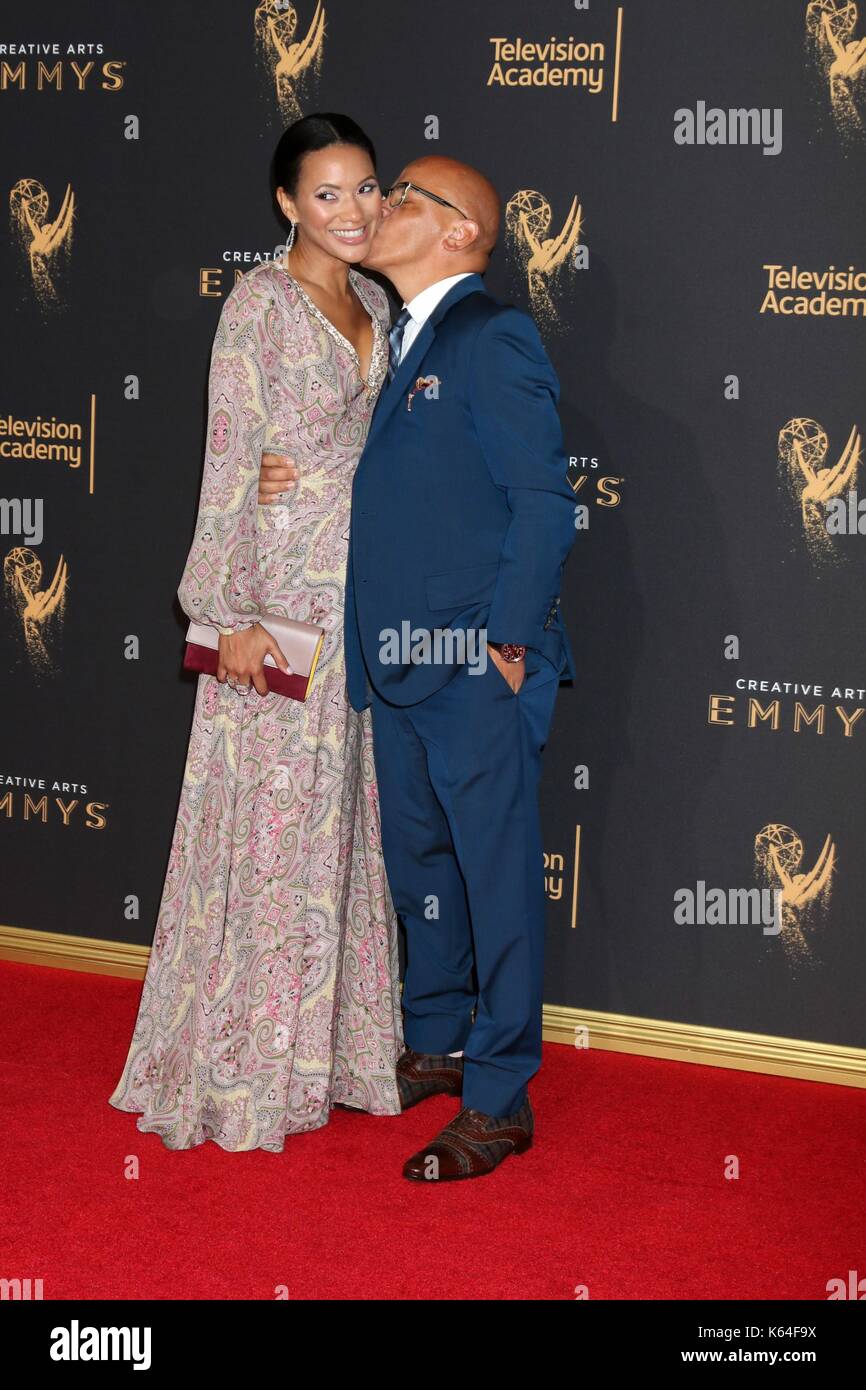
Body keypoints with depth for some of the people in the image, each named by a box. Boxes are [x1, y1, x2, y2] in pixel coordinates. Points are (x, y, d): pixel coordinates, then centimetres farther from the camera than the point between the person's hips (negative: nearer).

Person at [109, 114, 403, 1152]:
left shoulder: (372, 302, 13)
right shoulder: (262, 300, -10)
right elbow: (231, 460, -14)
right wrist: (234, 614, -18)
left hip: (359, 590, 7)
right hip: (280, 589, -7)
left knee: (343, 814, 12)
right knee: (270, 816, -2)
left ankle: (329, 1039, 24)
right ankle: (245, 1066, 10)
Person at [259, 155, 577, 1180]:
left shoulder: (490, 337, -11)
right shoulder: (396, 339, 16)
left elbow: (544, 502, -15)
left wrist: (508, 643, -17)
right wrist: (300, 479, 2)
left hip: (477, 671, -9)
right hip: (398, 664, 9)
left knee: (496, 875, 1)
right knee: (419, 864, 19)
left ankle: (498, 1100, 11)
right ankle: (435, 1046, 35)